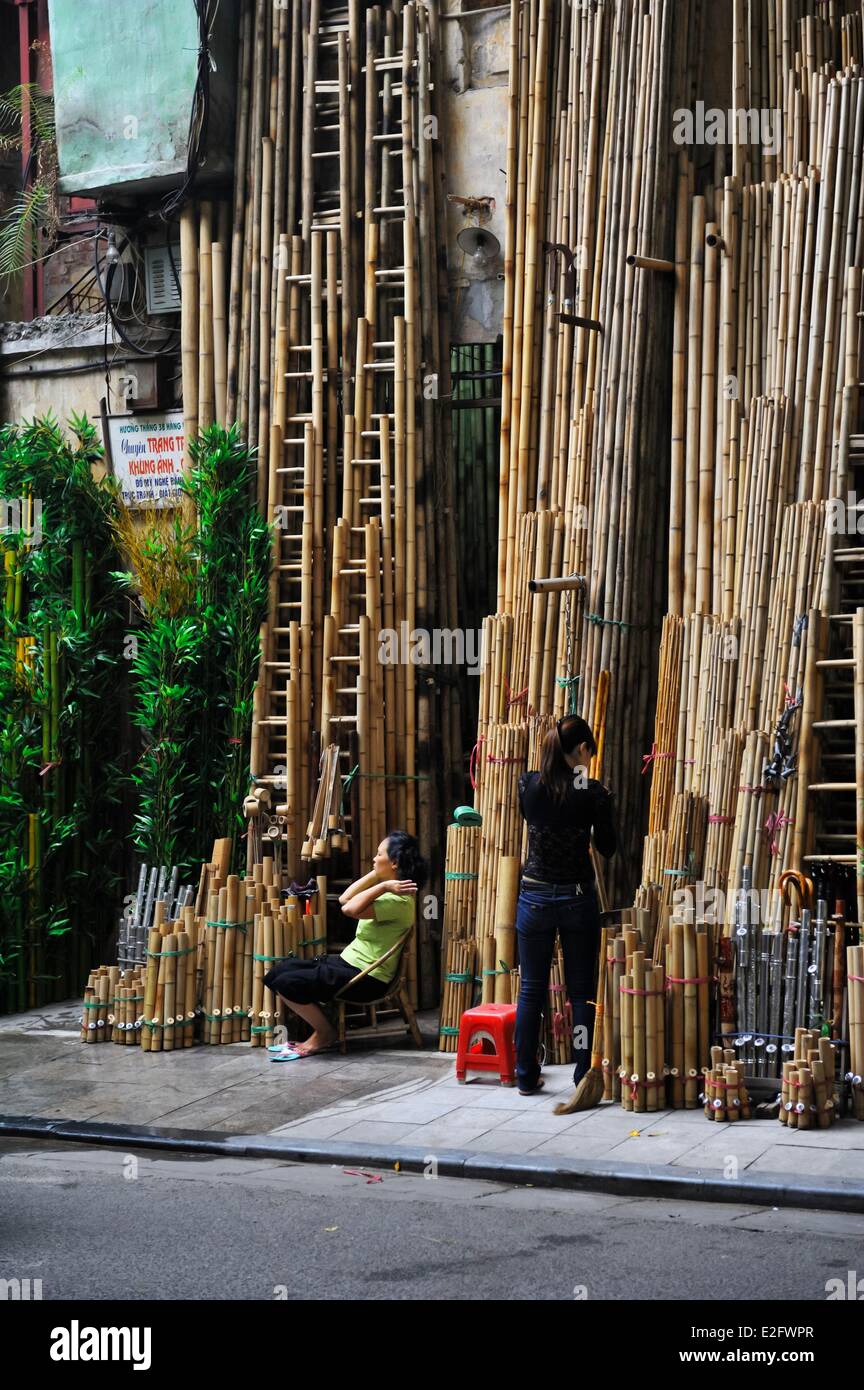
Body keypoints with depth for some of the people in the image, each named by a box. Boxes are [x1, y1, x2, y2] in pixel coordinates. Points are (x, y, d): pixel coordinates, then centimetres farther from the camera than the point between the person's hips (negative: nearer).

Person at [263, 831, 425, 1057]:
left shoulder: (398, 899, -20)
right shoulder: (388, 891, 12)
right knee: (278, 972, 4)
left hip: (366, 979, -10)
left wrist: (383, 885, -24)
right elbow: (345, 899, 11)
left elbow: (350, 909, -30)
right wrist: (375, 875, 6)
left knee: (286, 983, -19)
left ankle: (325, 1034, 2)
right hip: (350, 963, 10)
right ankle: (322, 1028, 8)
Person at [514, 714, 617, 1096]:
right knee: (581, 990, 8)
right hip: (578, 897, -2)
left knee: (531, 989, 11)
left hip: (535, 896, 2)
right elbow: (607, 846, 0)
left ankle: (526, 1077, 15)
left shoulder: (528, 784, -4)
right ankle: (583, 1076, 11)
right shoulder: (593, 792, -11)